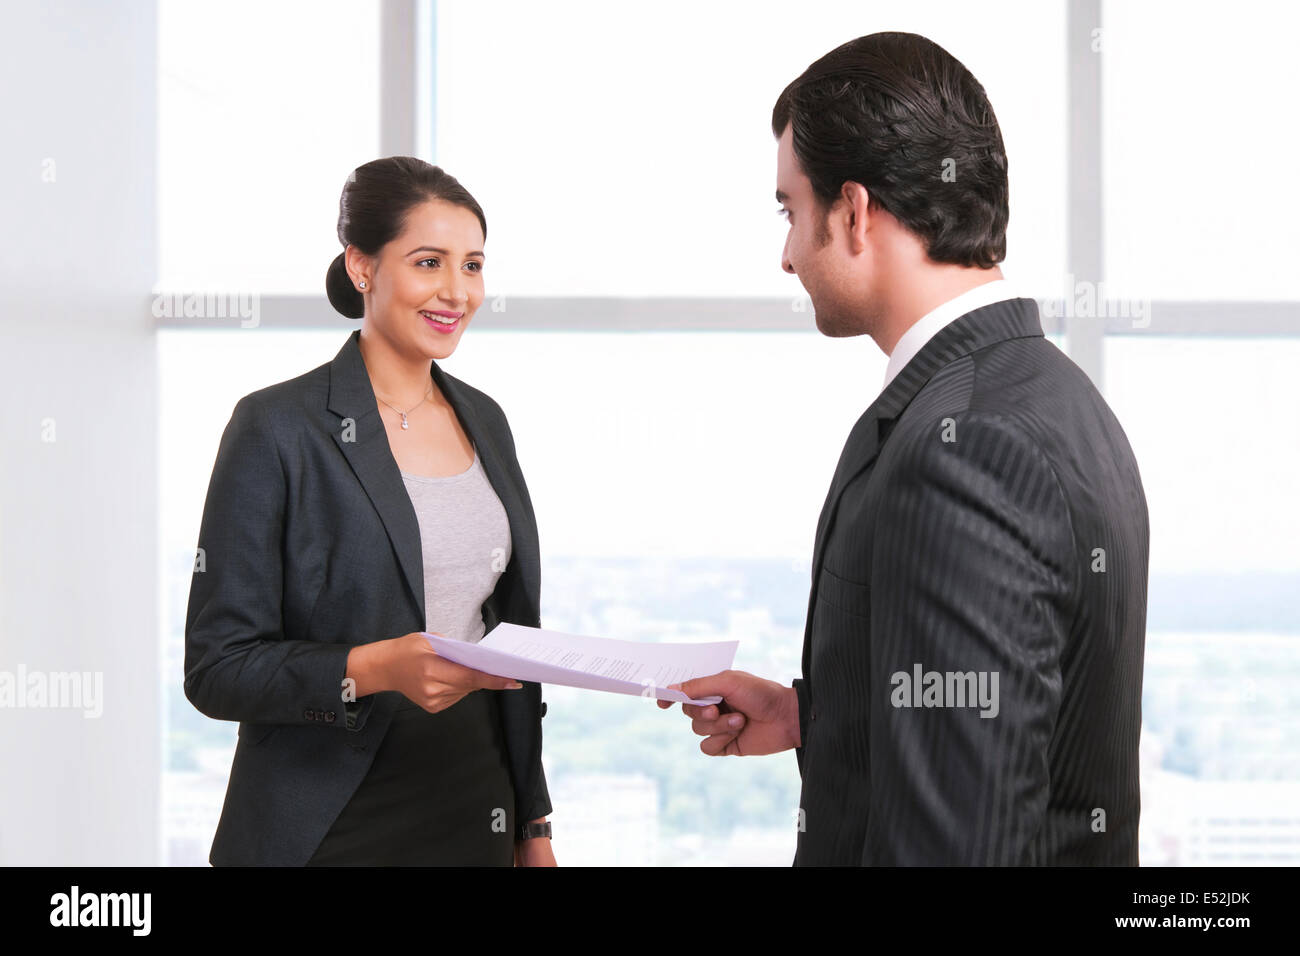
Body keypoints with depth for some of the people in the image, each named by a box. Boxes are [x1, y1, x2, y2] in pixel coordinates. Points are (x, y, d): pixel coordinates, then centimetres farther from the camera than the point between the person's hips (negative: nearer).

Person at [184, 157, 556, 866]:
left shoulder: (482, 421, 9)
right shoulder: (276, 428, -10)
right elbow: (215, 668, -12)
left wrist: (533, 823, 13)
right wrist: (376, 668, -26)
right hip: (329, 833, -5)